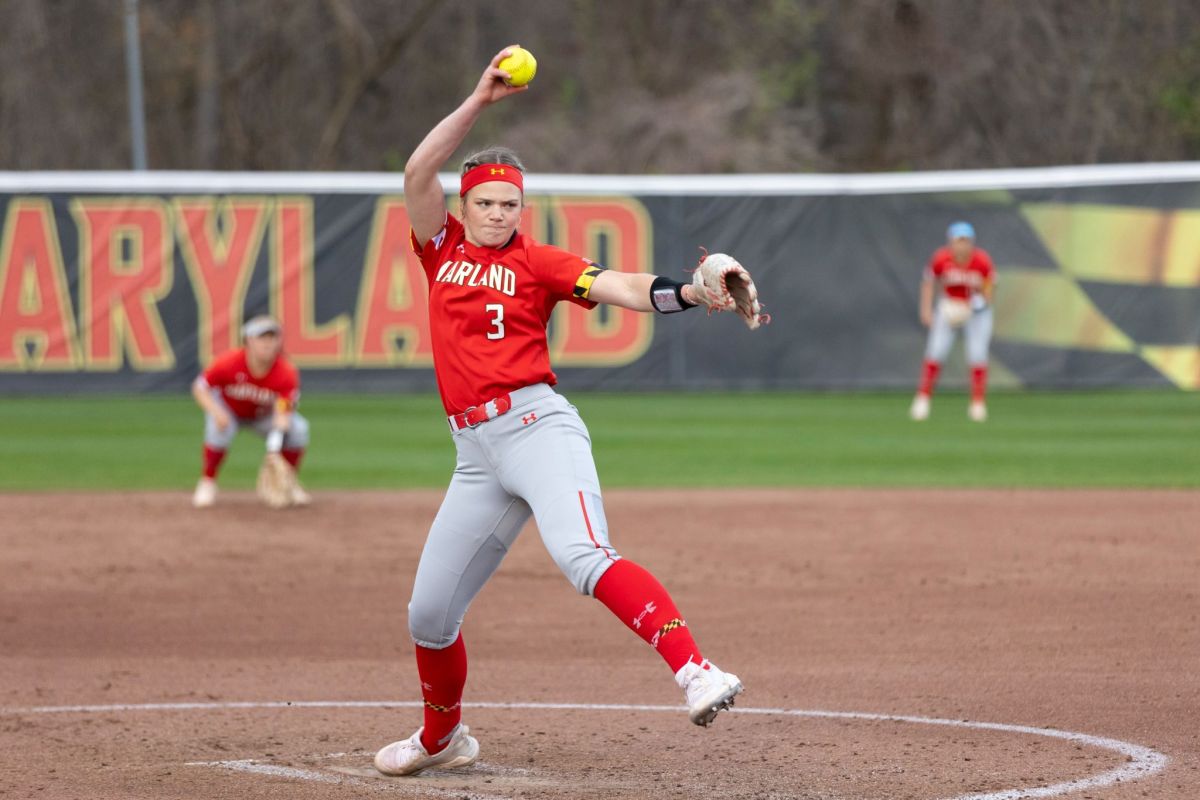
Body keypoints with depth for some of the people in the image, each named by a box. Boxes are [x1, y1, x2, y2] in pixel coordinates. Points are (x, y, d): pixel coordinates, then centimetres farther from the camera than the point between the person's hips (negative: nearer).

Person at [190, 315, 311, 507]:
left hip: (263, 415, 2)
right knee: (219, 429, -36)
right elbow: (199, 387, -20)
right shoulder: (229, 363, -31)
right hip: (229, 410, -1)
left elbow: (283, 412, -35)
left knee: (298, 428, -23)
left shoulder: (287, 373, -29)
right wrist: (216, 411, -39)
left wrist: (274, 447, -51)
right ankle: (207, 483, -12)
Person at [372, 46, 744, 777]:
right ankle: (441, 738, 34)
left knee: (583, 556, -31)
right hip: (475, 456, 5)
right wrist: (480, 102, -7)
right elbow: (418, 173, 1)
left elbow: (623, 288, -9)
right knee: (429, 613, 9)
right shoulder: (443, 249, 15)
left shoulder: (539, 263, 5)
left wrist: (693, 294, -28)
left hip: (537, 426, -5)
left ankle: (695, 671, -44)